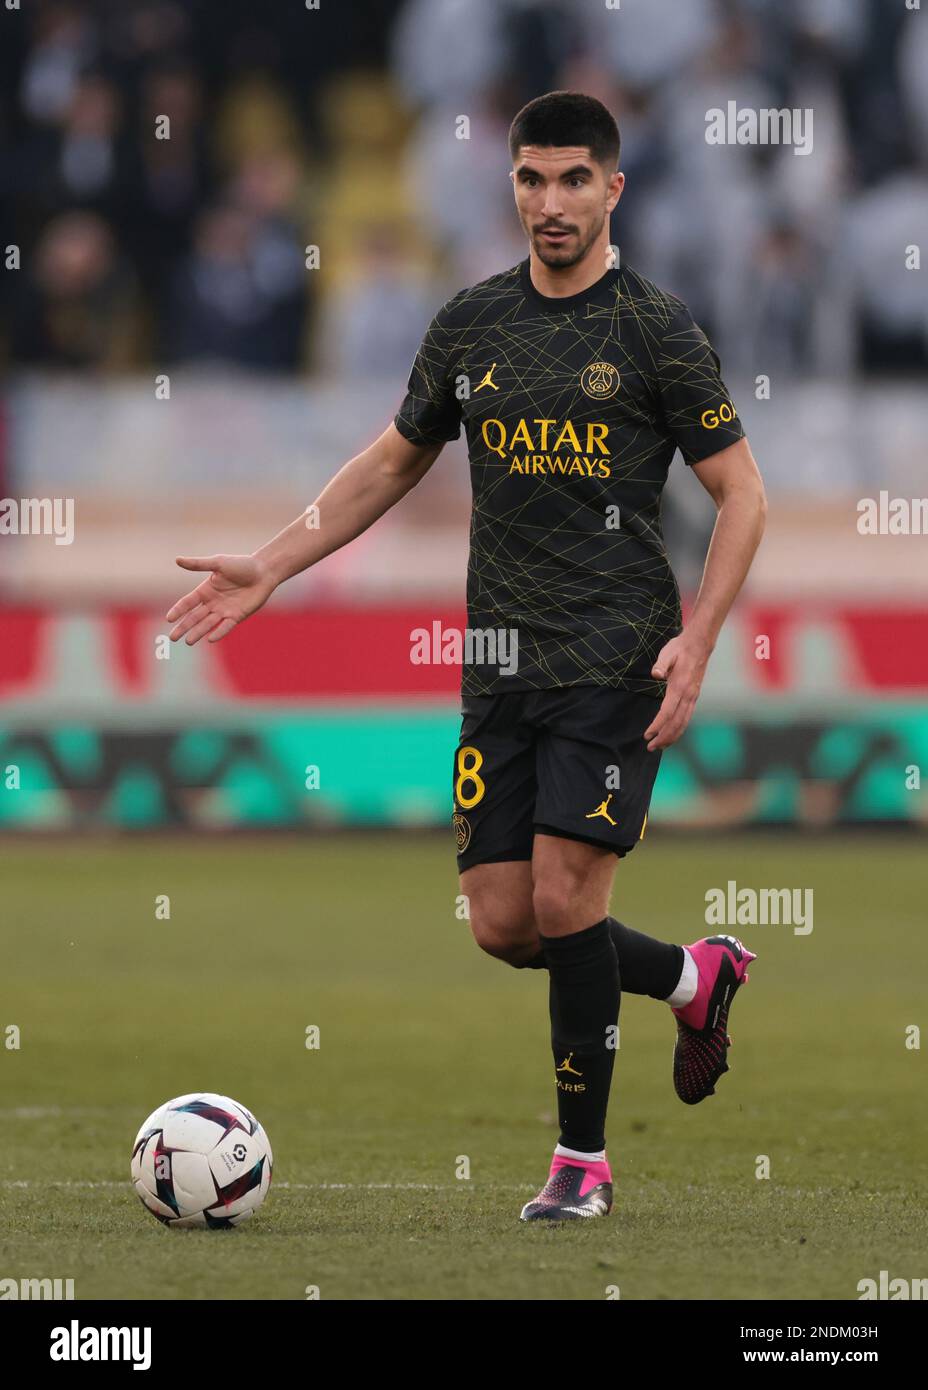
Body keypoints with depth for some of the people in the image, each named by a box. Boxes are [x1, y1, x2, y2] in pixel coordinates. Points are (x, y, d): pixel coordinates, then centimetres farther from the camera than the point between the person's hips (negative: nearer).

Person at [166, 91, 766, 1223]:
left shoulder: (655, 332, -5)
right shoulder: (471, 324, 9)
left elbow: (742, 494, -3)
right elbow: (393, 463, 21)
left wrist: (695, 643, -13)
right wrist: (269, 567, 14)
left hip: (615, 662, -5)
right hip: (502, 662, 5)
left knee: (564, 901, -12)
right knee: (503, 925, 2)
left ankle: (583, 1160, 2)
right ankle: (694, 977, 30)